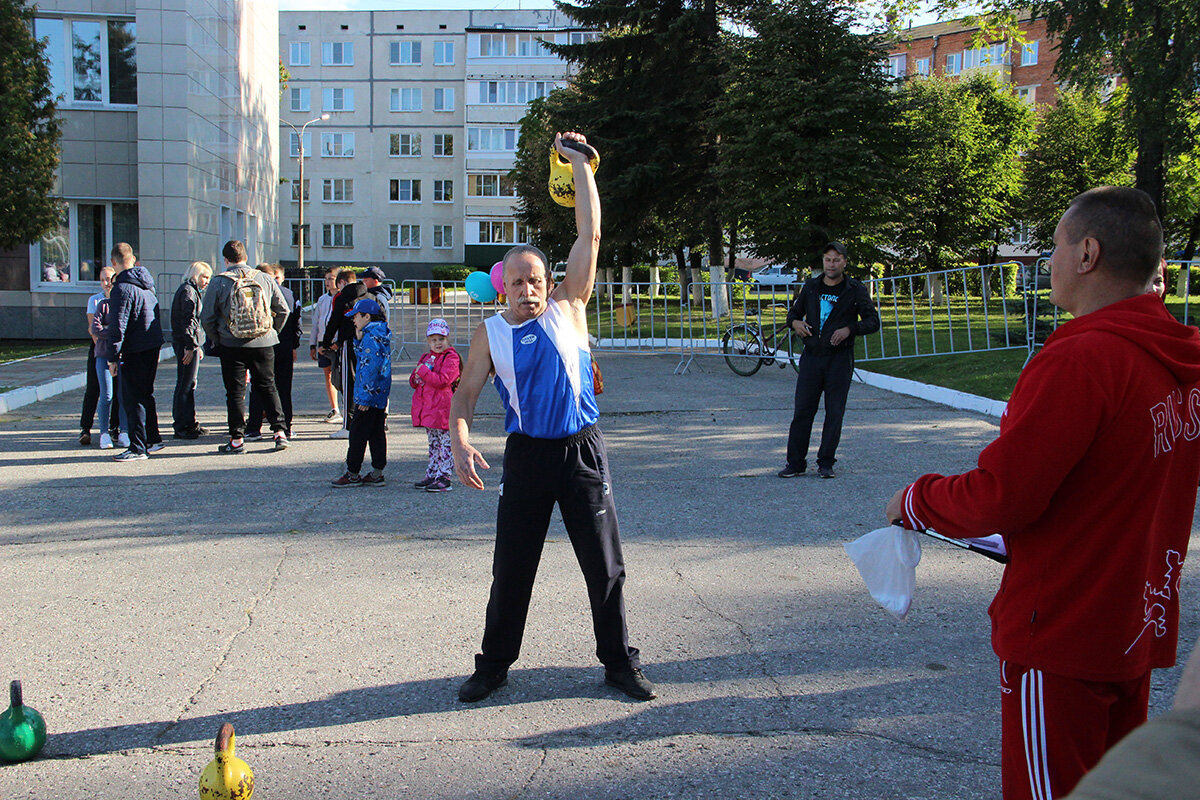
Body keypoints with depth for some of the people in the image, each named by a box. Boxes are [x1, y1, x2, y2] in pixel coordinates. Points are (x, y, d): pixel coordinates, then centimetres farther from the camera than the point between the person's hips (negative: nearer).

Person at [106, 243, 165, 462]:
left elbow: (118, 325, -18)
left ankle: (138, 448, -2)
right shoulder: (146, 282, 10)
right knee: (145, 394, 19)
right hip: (153, 345, 9)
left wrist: (113, 357, -15)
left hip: (135, 351, -9)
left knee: (132, 399, -3)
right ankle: (153, 440, 27)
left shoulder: (122, 287, -16)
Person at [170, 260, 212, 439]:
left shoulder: (193, 291, 21)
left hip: (191, 344, 11)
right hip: (186, 344, -11)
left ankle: (190, 423, 20)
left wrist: (198, 346, 25)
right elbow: (188, 320, -19)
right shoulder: (188, 291, -11)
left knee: (190, 384, 14)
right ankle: (181, 426, -5)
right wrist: (191, 346, -23)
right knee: (185, 385, -7)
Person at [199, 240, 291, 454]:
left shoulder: (218, 282, -4)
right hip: (263, 344, 2)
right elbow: (283, 310, 6)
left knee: (235, 392, 4)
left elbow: (207, 317, -3)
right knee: (268, 387, 13)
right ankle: (280, 431, 8)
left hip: (231, 345, -2)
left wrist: (216, 341, 10)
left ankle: (237, 439, 5)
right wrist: (272, 333, 19)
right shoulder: (265, 279, 2)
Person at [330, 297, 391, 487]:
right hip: (381, 395, 10)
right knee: (377, 433, 11)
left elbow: (370, 368, -22)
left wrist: (364, 397, -21)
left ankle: (353, 474, 4)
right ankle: (377, 473, 15)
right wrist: (358, 339, 9)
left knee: (358, 432, -2)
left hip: (369, 395, -10)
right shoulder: (380, 335, 13)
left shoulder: (370, 337, -17)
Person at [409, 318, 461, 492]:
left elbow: (443, 380, -20)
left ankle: (444, 478, -3)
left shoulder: (451, 358, -7)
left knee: (446, 445, -4)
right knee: (433, 444, 16)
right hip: (427, 409, 8)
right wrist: (416, 379, -2)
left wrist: (424, 372, -15)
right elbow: (413, 382, 21)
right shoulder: (426, 358, 17)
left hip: (443, 409, -8)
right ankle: (431, 475, 22)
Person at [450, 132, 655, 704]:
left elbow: (589, 235, -2)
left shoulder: (568, 309, 1)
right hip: (527, 455, 0)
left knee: (605, 566, 6)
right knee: (511, 569, 8)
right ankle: (493, 666, 23)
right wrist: (460, 441, -15)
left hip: (582, 450, 0)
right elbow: (465, 394, 4)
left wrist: (579, 163, -1)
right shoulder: (489, 334, 3)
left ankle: (619, 662, 21)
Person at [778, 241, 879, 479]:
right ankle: (795, 463, 7)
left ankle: (826, 463, 11)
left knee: (834, 413, 0)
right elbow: (794, 311, 22)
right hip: (812, 356, 2)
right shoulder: (811, 286, 10)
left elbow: (873, 321, 0)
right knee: (802, 411, 0)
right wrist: (795, 322, -1)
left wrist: (850, 329, -16)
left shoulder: (855, 290, 1)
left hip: (839, 359, -2)